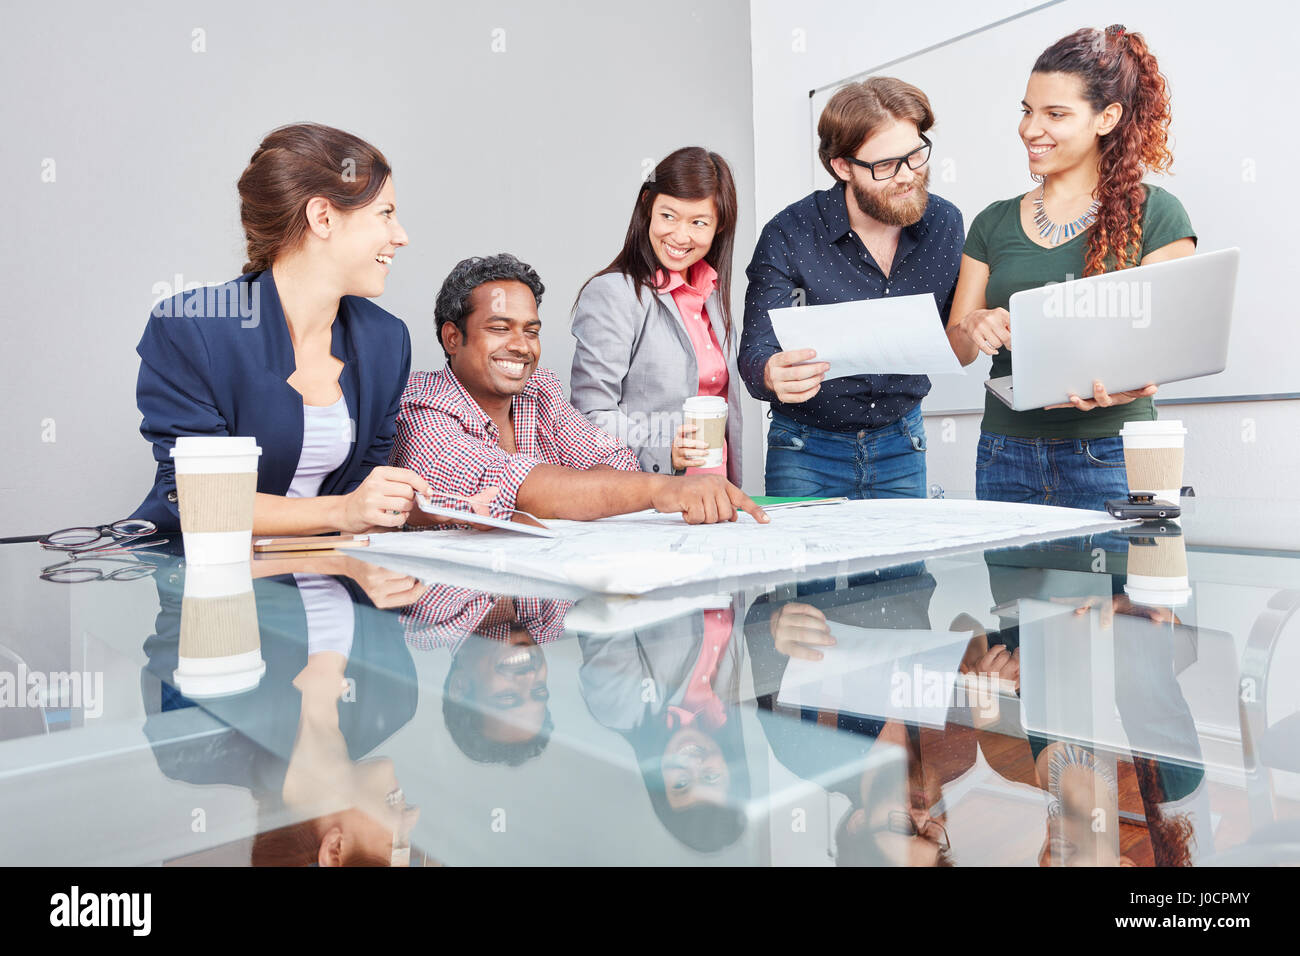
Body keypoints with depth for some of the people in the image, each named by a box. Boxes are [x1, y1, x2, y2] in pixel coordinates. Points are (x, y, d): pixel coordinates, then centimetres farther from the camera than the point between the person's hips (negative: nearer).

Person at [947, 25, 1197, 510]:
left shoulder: (1155, 214, 2)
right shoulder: (994, 223, 11)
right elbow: (955, 350, 8)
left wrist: (1122, 386, -26)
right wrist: (974, 326, -16)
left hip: (1108, 457, -2)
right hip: (1006, 458, 3)